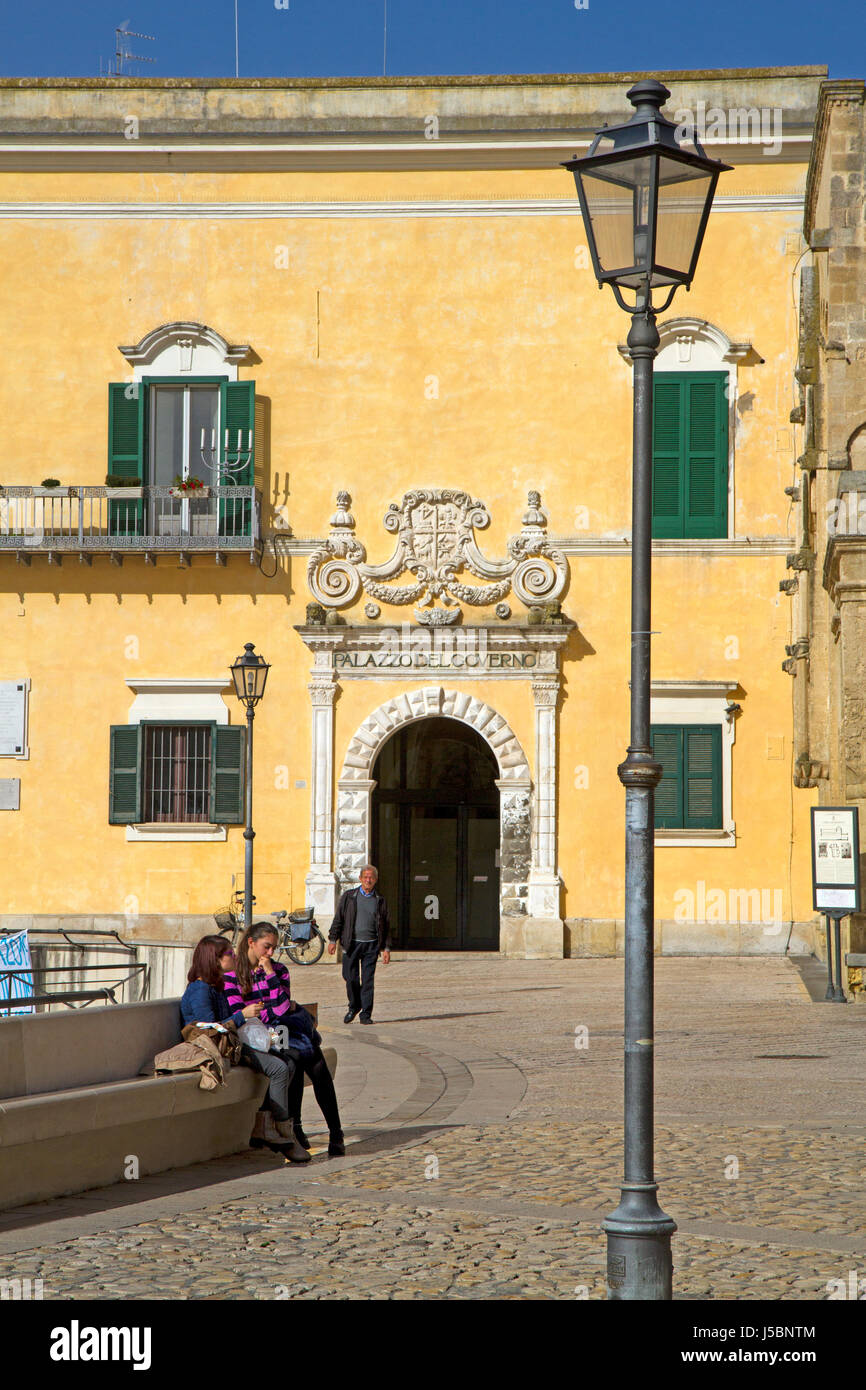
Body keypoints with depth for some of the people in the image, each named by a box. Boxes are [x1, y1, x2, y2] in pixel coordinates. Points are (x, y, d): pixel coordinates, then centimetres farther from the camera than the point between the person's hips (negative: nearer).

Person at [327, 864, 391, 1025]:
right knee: (350, 977, -1)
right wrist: (332, 940, -2)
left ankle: (366, 1013, 4)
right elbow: (338, 919, 6)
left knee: (368, 980, -2)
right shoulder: (349, 896, 5)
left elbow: (386, 925, 12)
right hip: (351, 943, 0)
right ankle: (354, 1006, 22)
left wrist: (386, 948, 6)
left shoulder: (380, 900, 9)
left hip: (371, 945, 0)